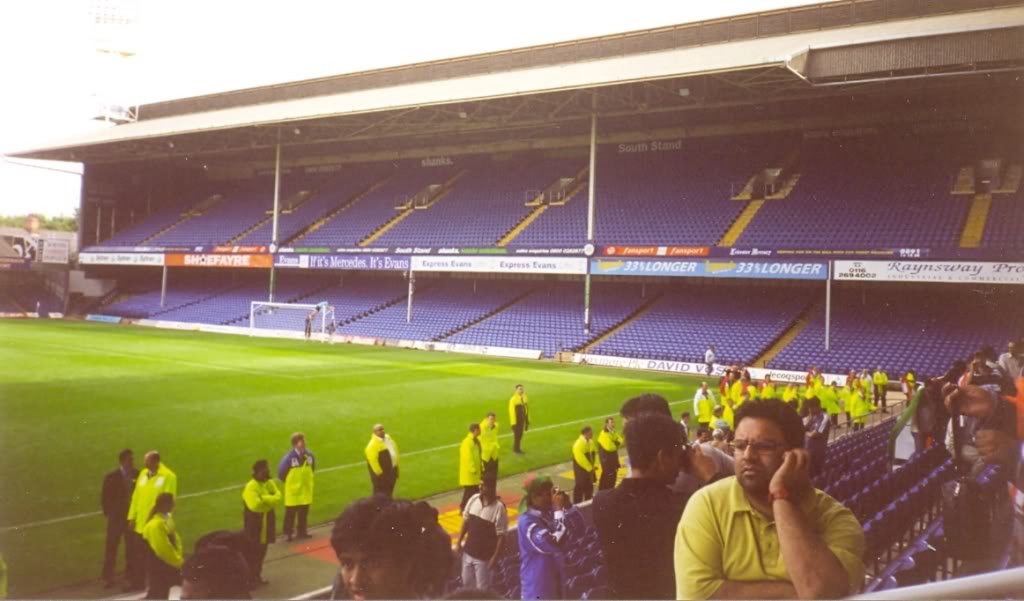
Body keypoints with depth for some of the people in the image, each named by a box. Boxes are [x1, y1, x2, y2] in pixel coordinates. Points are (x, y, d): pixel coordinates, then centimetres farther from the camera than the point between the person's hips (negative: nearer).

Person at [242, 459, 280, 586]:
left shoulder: (270, 483, 2)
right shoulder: (251, 487, -22)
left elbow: (278, 498, -9)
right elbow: (255, 505, -34)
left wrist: (264, 499, -24)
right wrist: (269, 500, -17)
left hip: (266, 522, 7)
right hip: (254, 523, -7)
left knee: (262, 552, 16)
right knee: (252, 552, 1)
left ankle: (257, 575, 29)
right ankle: (249, 578, 12)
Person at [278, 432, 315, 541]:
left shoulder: (309, 455, -8)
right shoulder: (289, 457, -23)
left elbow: (312, 467, 12)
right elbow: (281, 472, -12)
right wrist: (288, 482, 0)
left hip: (306, 489, 4)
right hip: (292, 490, -4)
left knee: (304, 513, 14)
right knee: (290, 513, 7)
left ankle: (302, 531, 27)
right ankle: (287, 533, 19)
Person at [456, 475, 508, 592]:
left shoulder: (499, 508, -21)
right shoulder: (473, 499, -5)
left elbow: (501, 536, -16)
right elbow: (465, 522, 7)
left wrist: (495, 557, -16)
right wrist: (459, 542, 7)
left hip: (484, 556, -5)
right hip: (468, 551, 5)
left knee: (482, 588, 9)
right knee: (467, 583, 20)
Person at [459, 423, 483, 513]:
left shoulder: (476, 440, 8)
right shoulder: (467, 442, -23)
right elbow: (468, 457, -25)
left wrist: (481, 467, 15)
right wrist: (473, 469, -22)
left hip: (476, 470, 10)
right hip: (469, 472, -9)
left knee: (475, 490, 16)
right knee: (469, 491, -3)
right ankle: (463, 508, 7)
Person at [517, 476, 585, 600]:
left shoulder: (549, 513, -3)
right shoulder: (527, 521, -26)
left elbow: (579, 526, 1)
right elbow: (555, 544, -34)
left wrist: (568, 506, -16)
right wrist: (559, 510, -31)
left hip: (556, 579, 8)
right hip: (538, 584, -8)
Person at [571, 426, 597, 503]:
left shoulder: (591, 442, 4)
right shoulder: (579, 444, -25)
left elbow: (595, 454, 12)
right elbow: (580, 458, -28)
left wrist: (594, 466, 0)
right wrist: (589, 468, -20)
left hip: (590, 469, 8)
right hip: (581, 469, -8)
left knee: (589, 487, 17)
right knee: (580, 488, -1)